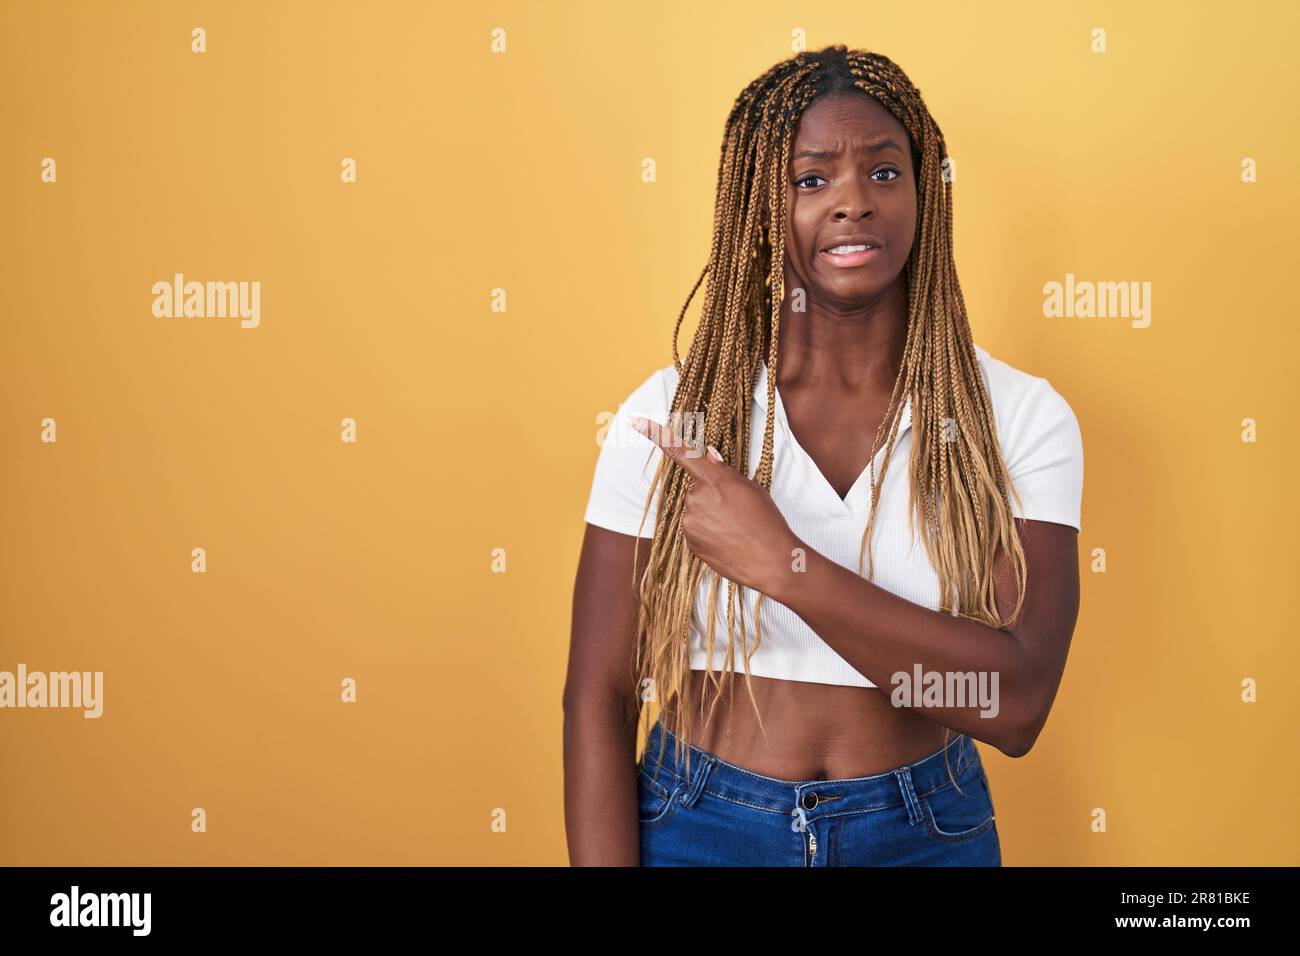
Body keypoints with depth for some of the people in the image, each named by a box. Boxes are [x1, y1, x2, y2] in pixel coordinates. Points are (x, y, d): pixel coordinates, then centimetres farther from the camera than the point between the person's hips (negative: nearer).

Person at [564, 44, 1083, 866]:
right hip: (696, 826, 0)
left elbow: (1017, 703, -19)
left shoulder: (1020, 417, -9)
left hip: (927, 829, 1)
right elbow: (600, 697, -7)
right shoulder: (668, 413, -9)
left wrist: (784, 564, -25)